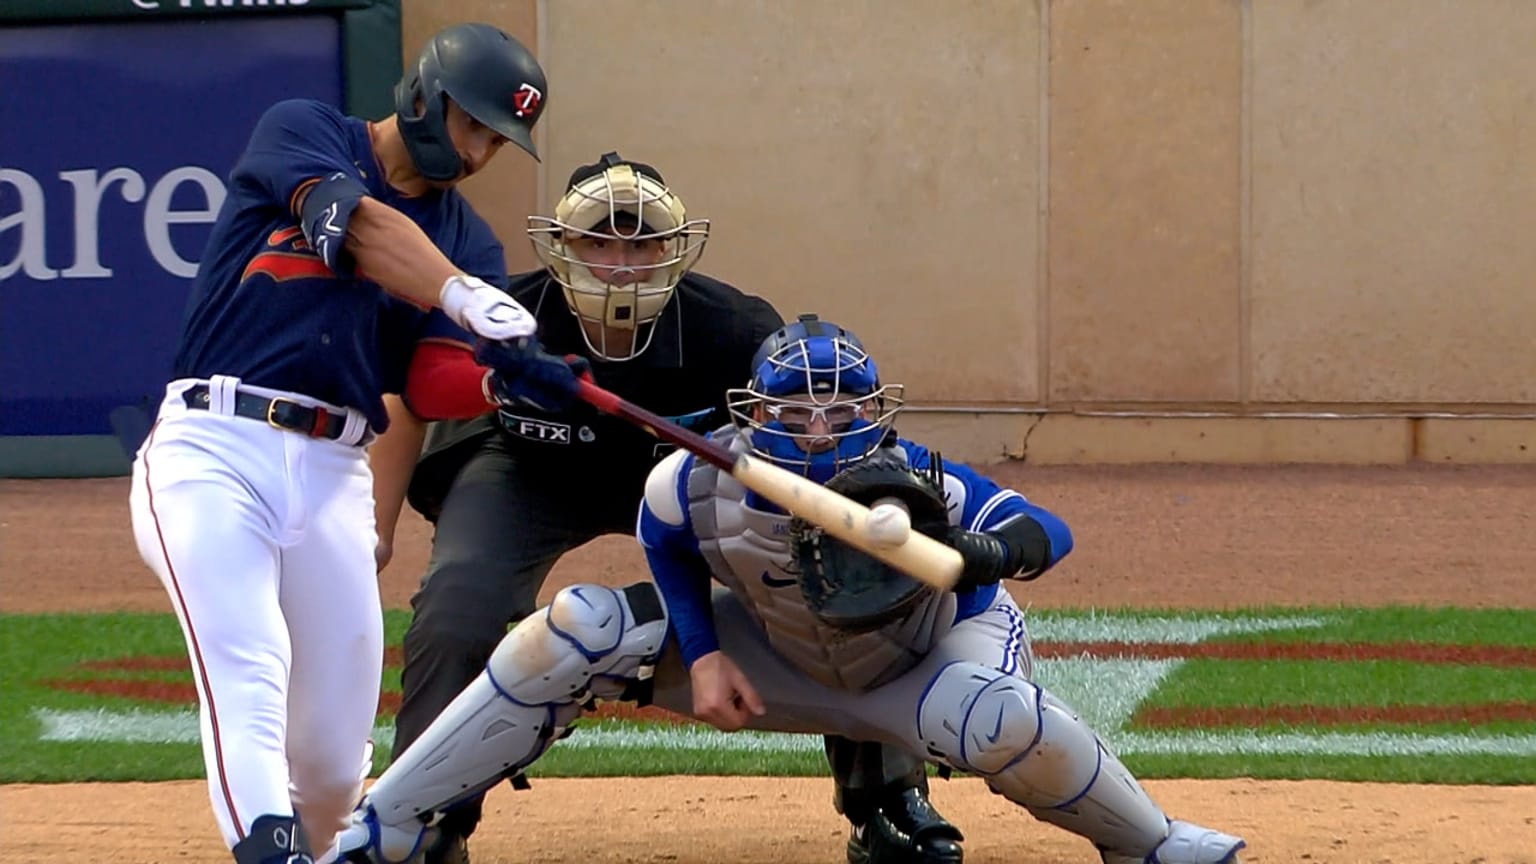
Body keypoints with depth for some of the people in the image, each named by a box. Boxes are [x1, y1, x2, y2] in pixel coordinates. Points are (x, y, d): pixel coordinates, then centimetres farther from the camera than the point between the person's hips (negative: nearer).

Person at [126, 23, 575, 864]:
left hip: (333, 476, 5)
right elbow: (354, 223, -18)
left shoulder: (466, 240, 17)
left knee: (334, 757, 2)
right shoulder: (300, 132, 4)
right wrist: (467, 299, -32)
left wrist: (516, 375, -20)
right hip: (212, 448, -5)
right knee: (248, 678, -25)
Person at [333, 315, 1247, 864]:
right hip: (772, 662, 3)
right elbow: (669, 550, -2)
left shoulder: (914, 485, -34)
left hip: (924, 658, -3)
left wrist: (988, 552, -61)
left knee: (1003, 723, -40)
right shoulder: (701, 483, -26)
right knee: (575, 630, -17)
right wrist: (701, 654, -14)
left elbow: (1050, 532, -39)